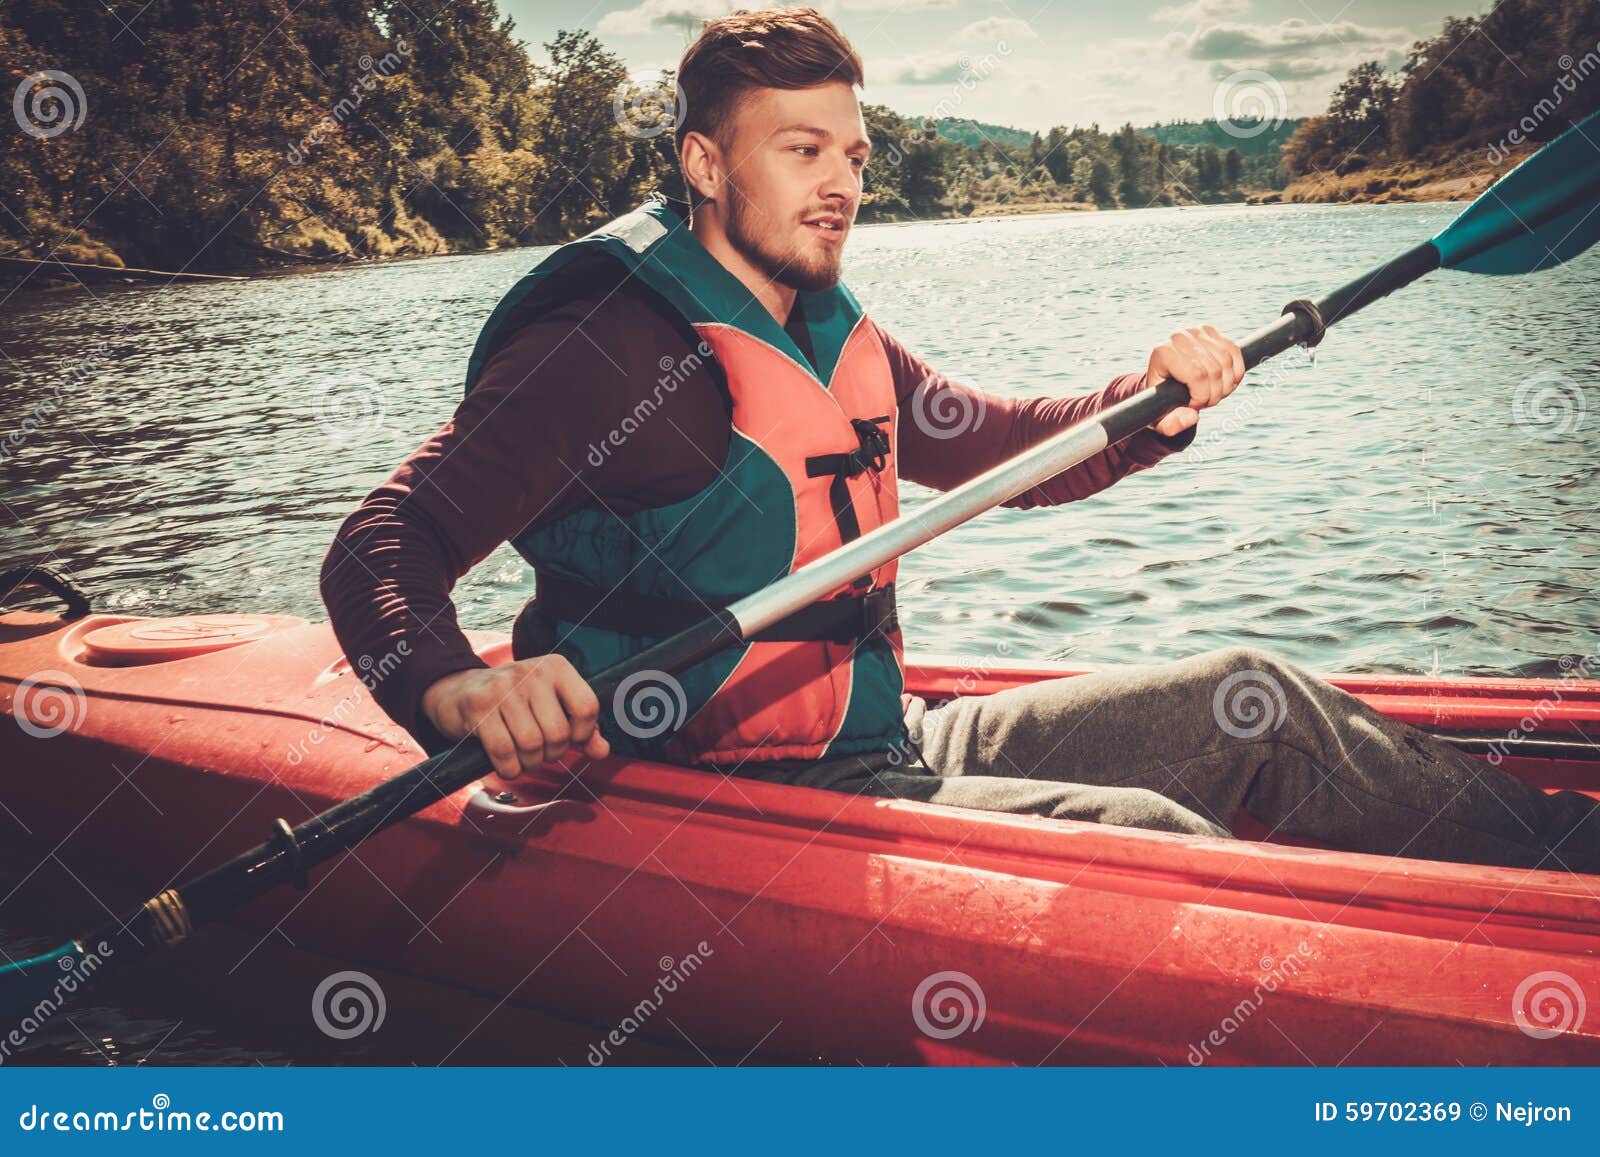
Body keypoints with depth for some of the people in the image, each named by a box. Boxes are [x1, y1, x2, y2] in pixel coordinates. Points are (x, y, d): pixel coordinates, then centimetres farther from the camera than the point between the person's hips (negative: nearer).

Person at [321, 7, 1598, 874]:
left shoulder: (834, 337, 12)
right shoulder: (612, 343, -15)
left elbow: (1000, 445, 21)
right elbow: (380, 548, -20)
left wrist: (1147, 404, 1)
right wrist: (455, 684, -43)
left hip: (887, 745, 9)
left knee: (1250, 700, 3)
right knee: (1146, 840, -25)